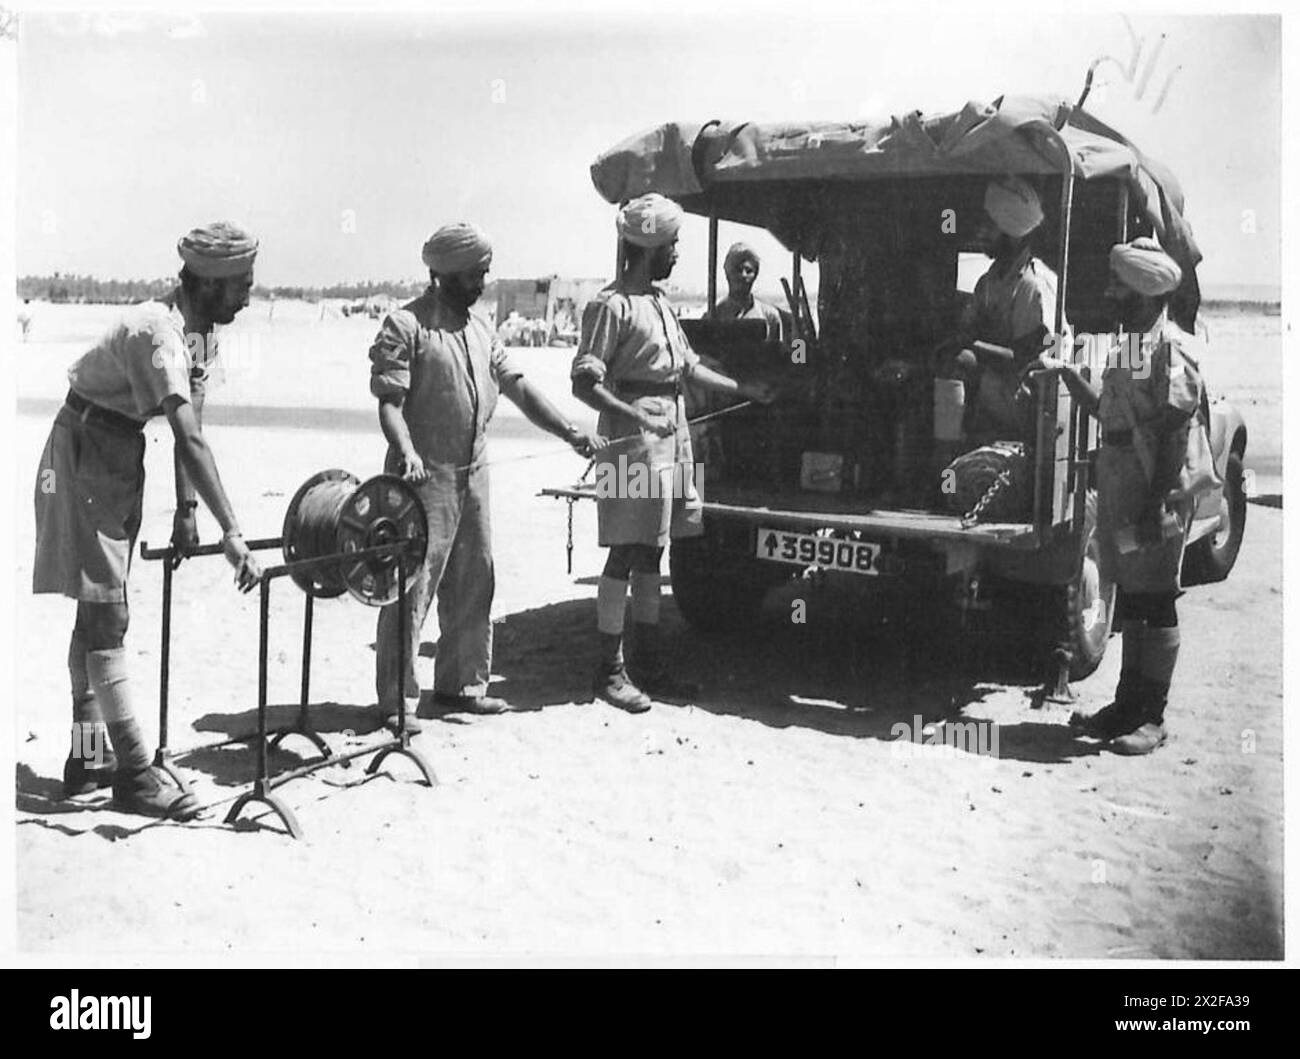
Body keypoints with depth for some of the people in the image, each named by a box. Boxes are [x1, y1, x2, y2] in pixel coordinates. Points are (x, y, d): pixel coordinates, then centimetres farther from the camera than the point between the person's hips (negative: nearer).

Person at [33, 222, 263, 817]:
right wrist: (230, 532, -40)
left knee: (97, 613, 13)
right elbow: (190, 439, -36)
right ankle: (134, 777, -7)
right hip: (85, 451, -9)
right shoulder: (156, 333, -27)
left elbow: (189, 427, 7)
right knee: (104, 616, -9)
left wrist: (185, 511, 4)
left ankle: (87, 760, 21)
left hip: (123, 456, 10)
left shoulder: (201, 333, 2)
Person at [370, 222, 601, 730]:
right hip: (426, 476, -8)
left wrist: (568, 431, 4)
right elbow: (389, 402, -13)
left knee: (474, 583, 12)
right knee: (413, 586, -5)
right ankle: (394, 699, 2)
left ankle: (461, 683, 25)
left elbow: (517, 386, 14)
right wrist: (406, 451, -30)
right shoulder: (406, 326, -8)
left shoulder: (480, 328, 15)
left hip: (473, 473, 8)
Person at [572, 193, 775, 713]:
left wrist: (745, 389, 29)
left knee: (651, 552, 12)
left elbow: (688, 365, 25)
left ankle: (647, 661, 20)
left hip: (671, 435, 9)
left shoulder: (660, 302, 16)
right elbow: (584, 383, -16)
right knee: (626, 552, -6)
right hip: (633, 438, -9)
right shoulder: (612, 305, -11)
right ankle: (609, 670, 2)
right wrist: (635, 415, -27)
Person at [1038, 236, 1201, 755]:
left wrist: (1159, 503, -20)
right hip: (1117, 493, 9)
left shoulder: (1173, 349, -12)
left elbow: (1174, 435, -17)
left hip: (1154, 498, -9)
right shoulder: (1128, 347, 16)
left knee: (1155, 602, -1)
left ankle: (1152, 716, 7)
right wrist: (1066, 372, 18)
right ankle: (1129, 701, 24)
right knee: (1130, 596, 14)